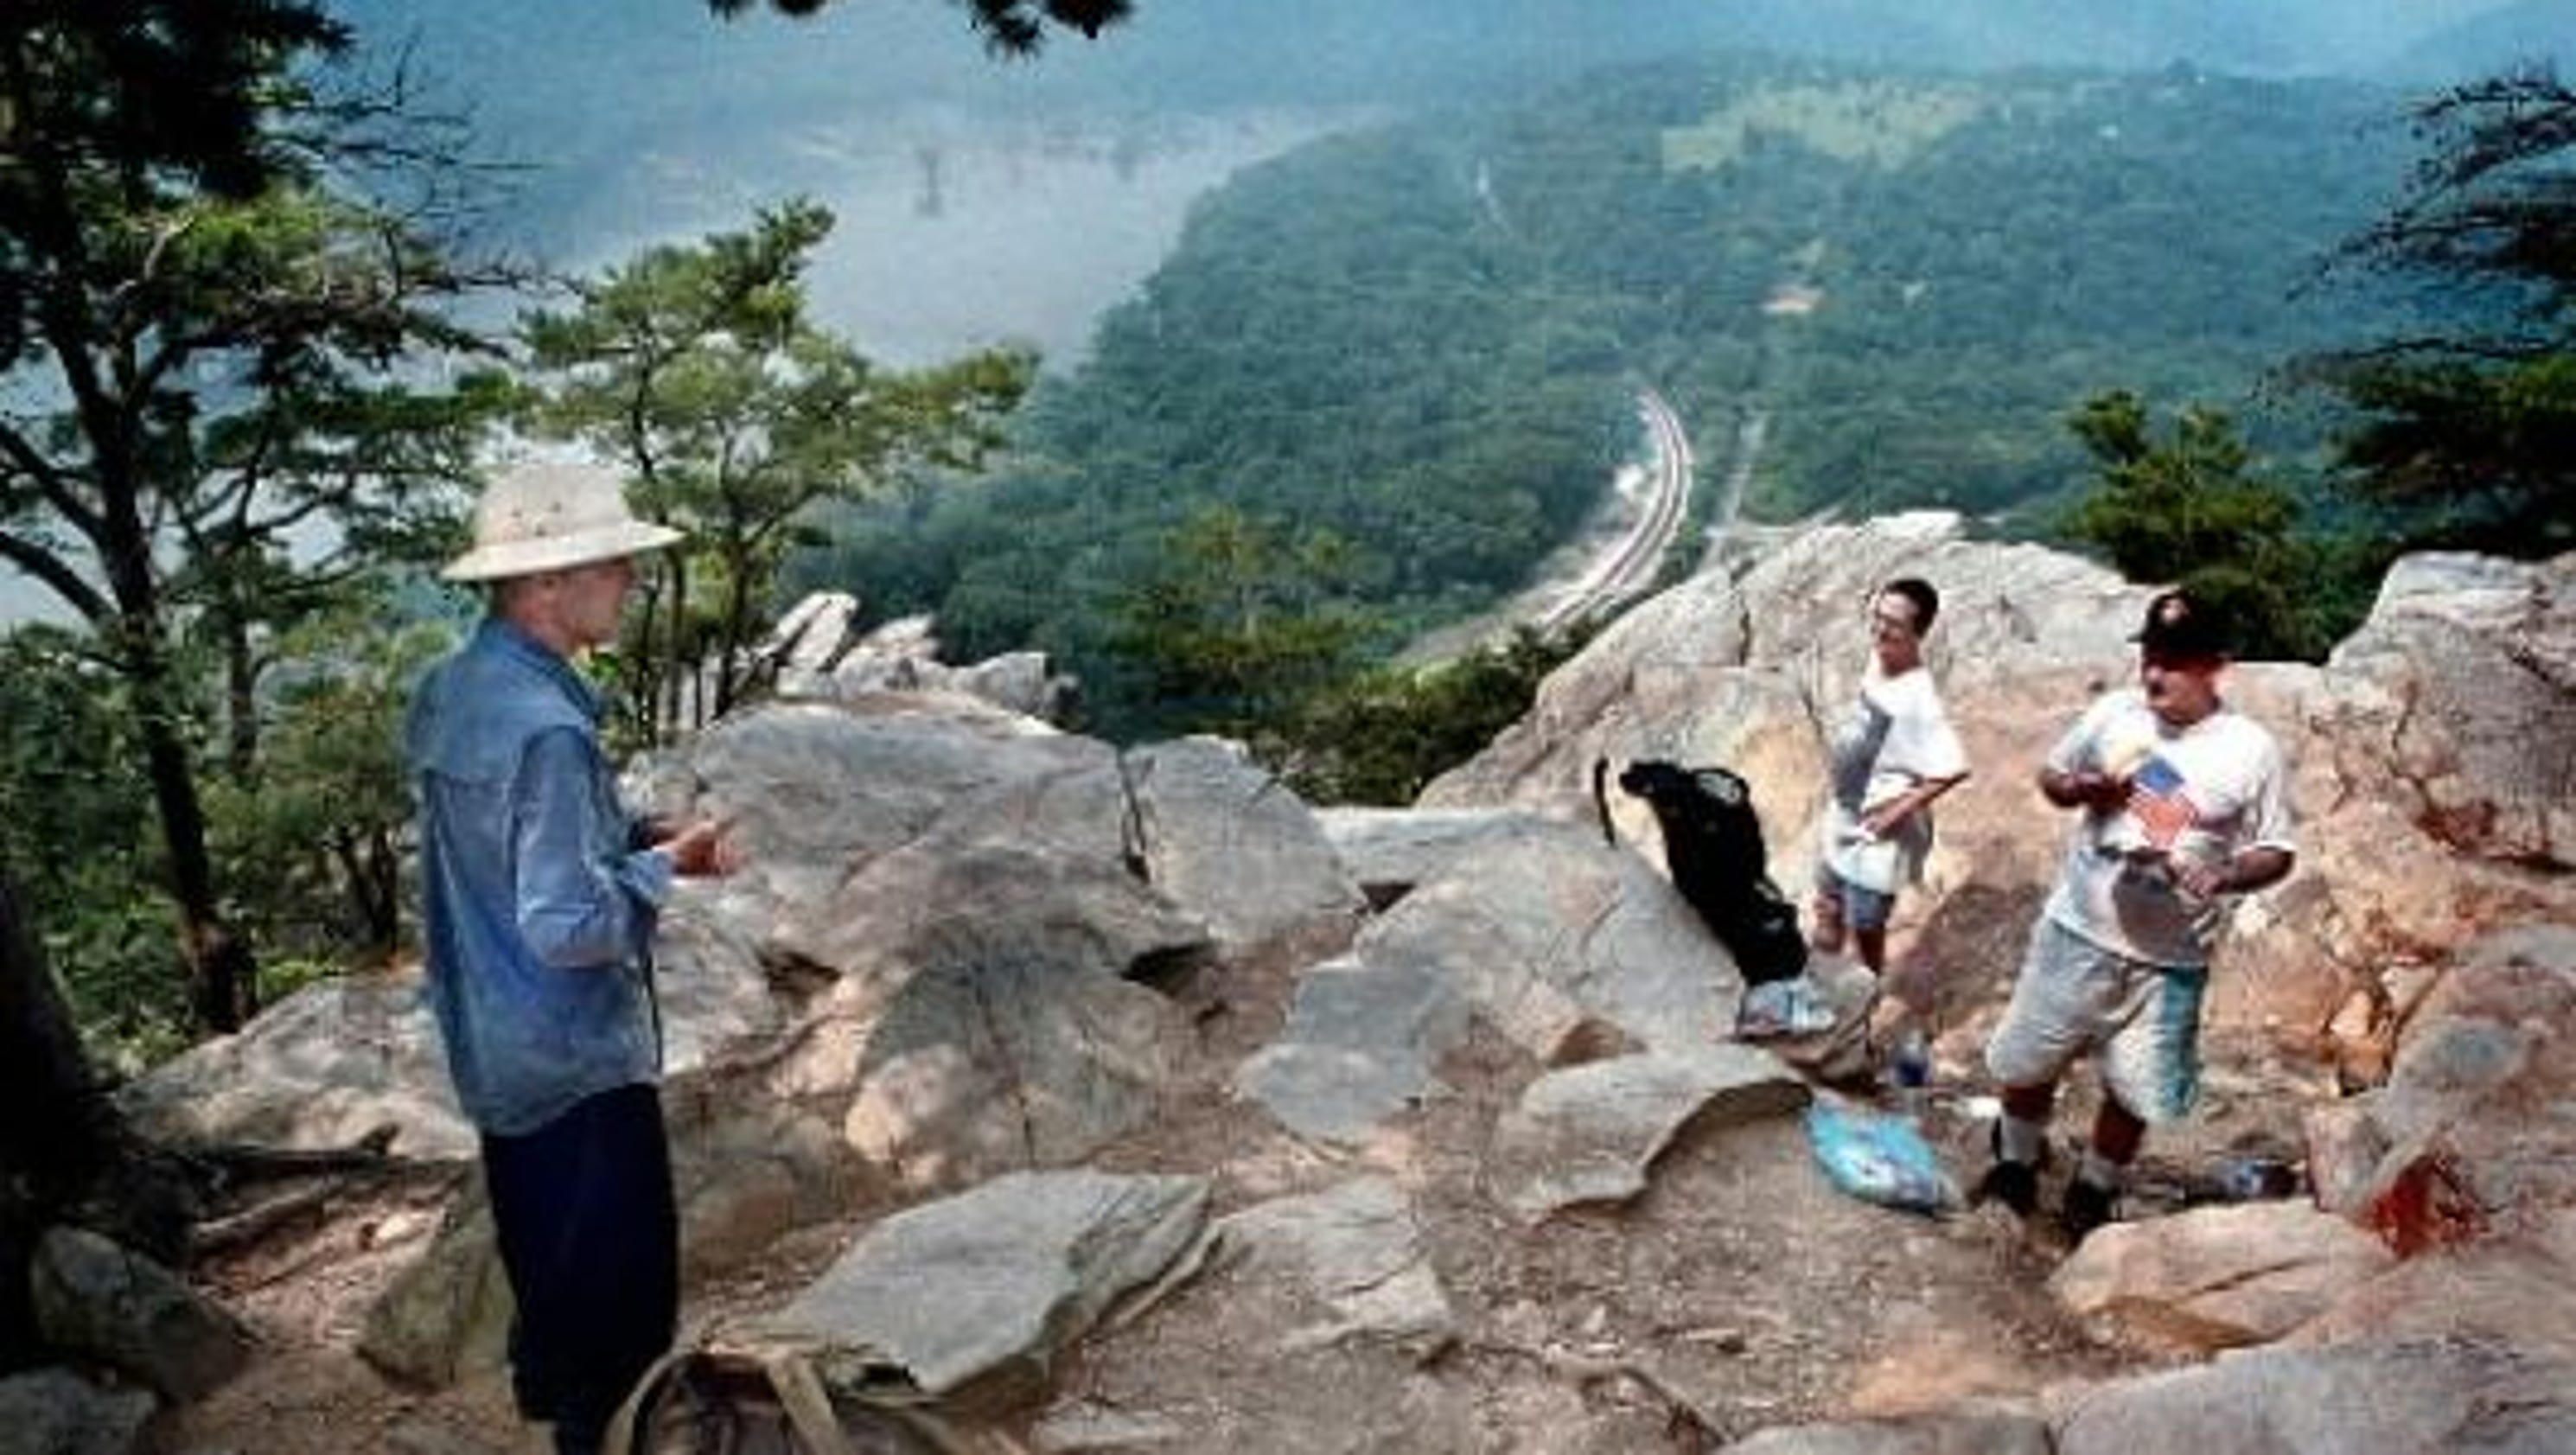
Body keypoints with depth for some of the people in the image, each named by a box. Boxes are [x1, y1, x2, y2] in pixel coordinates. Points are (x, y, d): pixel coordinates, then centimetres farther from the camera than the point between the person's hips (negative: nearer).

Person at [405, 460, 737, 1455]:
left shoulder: (449, 691, 1)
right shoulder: (545, 729, -28)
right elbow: (569, 927, -29)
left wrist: (636, 839, 4)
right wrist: (660, 868, -14)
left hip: (496, 1056, 9)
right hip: (578, 1063, -9)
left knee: (547, 1270, 25)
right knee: (622, 1293, 7)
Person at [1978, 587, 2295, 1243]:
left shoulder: (2252, 750, -11)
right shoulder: (2113, 712, -5)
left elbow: (2277, 853, -4)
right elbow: (2050, 775, 9)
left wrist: (2224, 877, -25)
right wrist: (2081, 789, -14)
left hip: (2170, 959, -2)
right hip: (2077, 932, 2)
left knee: (2132, 1092, 12)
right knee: (2026, 1063, 15)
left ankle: (2091, 1195, 36)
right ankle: (2016, 1165, 41)